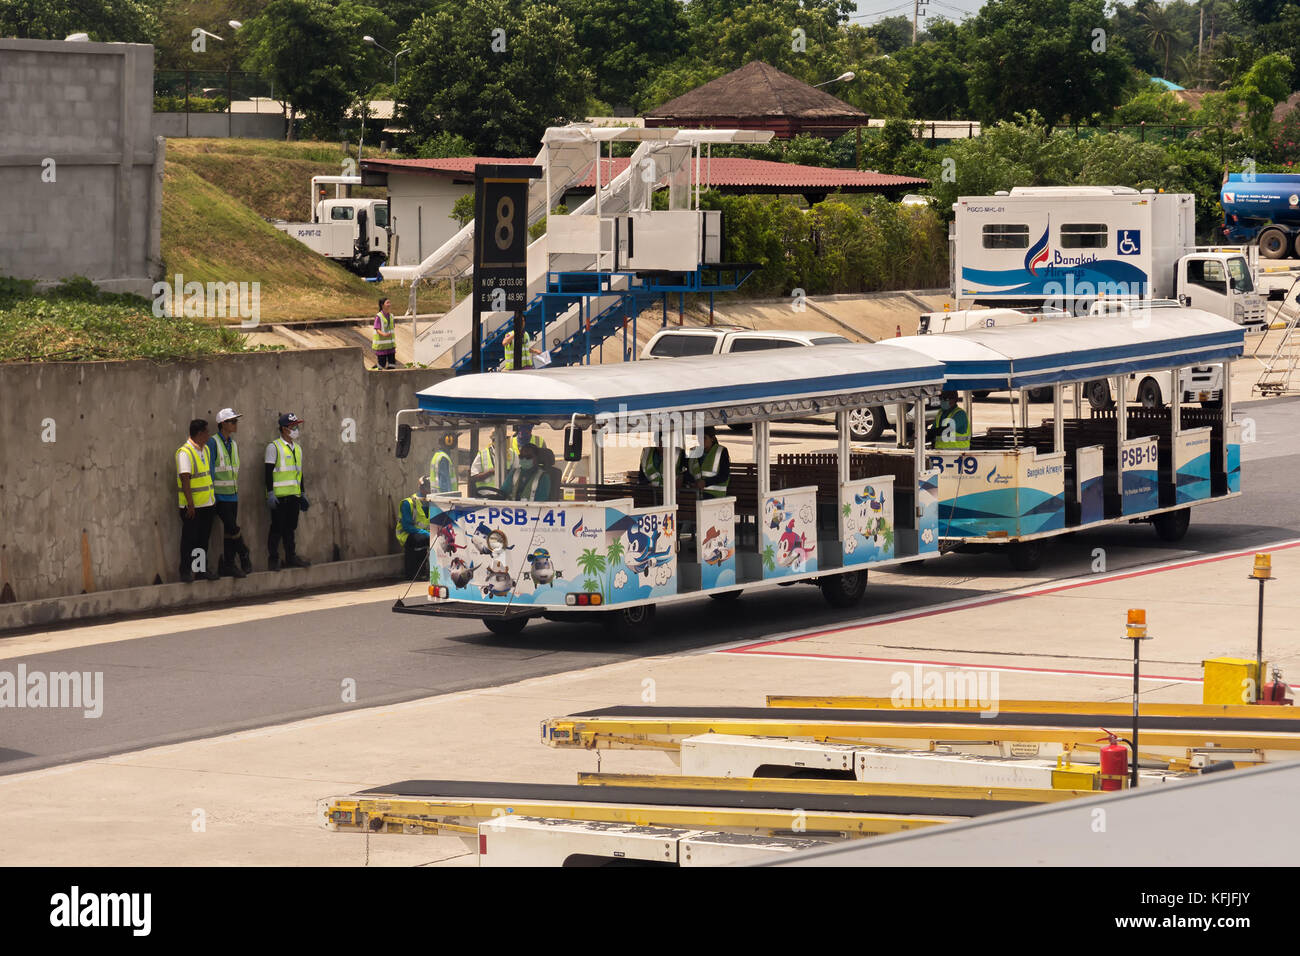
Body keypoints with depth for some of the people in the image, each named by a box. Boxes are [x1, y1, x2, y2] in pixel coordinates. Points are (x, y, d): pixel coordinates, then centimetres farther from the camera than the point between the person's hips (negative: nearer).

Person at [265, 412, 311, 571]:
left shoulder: (297, 448, 16)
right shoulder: (274, 447, -6)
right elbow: (269, 472, -10)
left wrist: (303, 493, 20)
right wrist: (270, 493, -15)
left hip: (294, 495, 7)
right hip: (279, 496, -7)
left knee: (290, 528, 10)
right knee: (277, 528, -3)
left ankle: (291, 557, 17)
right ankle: (273, 560, 2)